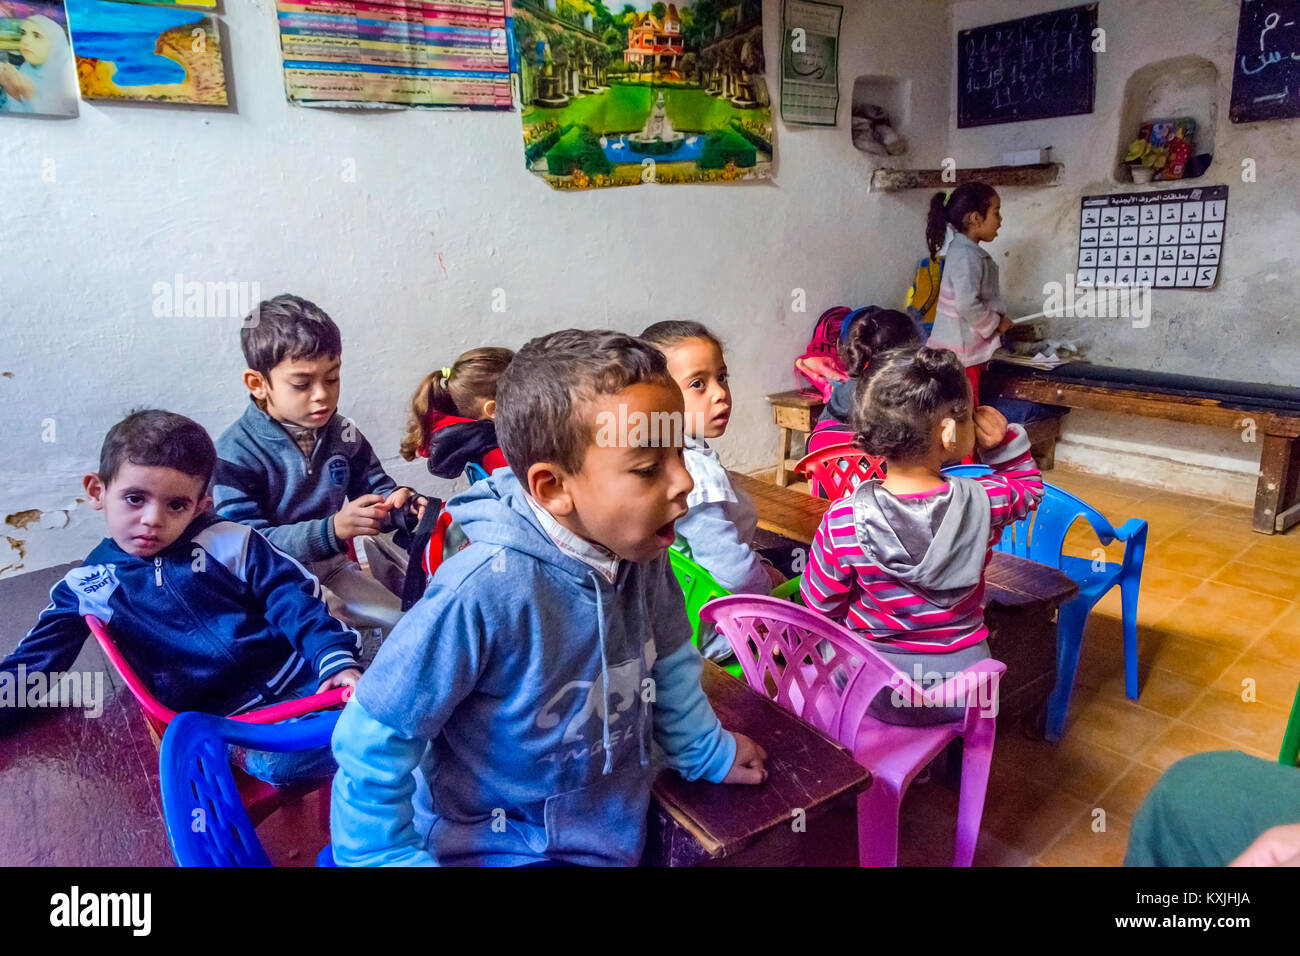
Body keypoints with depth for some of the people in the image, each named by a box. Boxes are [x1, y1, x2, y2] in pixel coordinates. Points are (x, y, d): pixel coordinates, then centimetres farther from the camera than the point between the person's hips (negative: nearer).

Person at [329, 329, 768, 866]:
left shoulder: (641, 553, -15)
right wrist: (384, 857, -17)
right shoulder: (484, 591, -33)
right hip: (496, 848, -5)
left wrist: (705, 749, 11)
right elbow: (373, 741, -23)